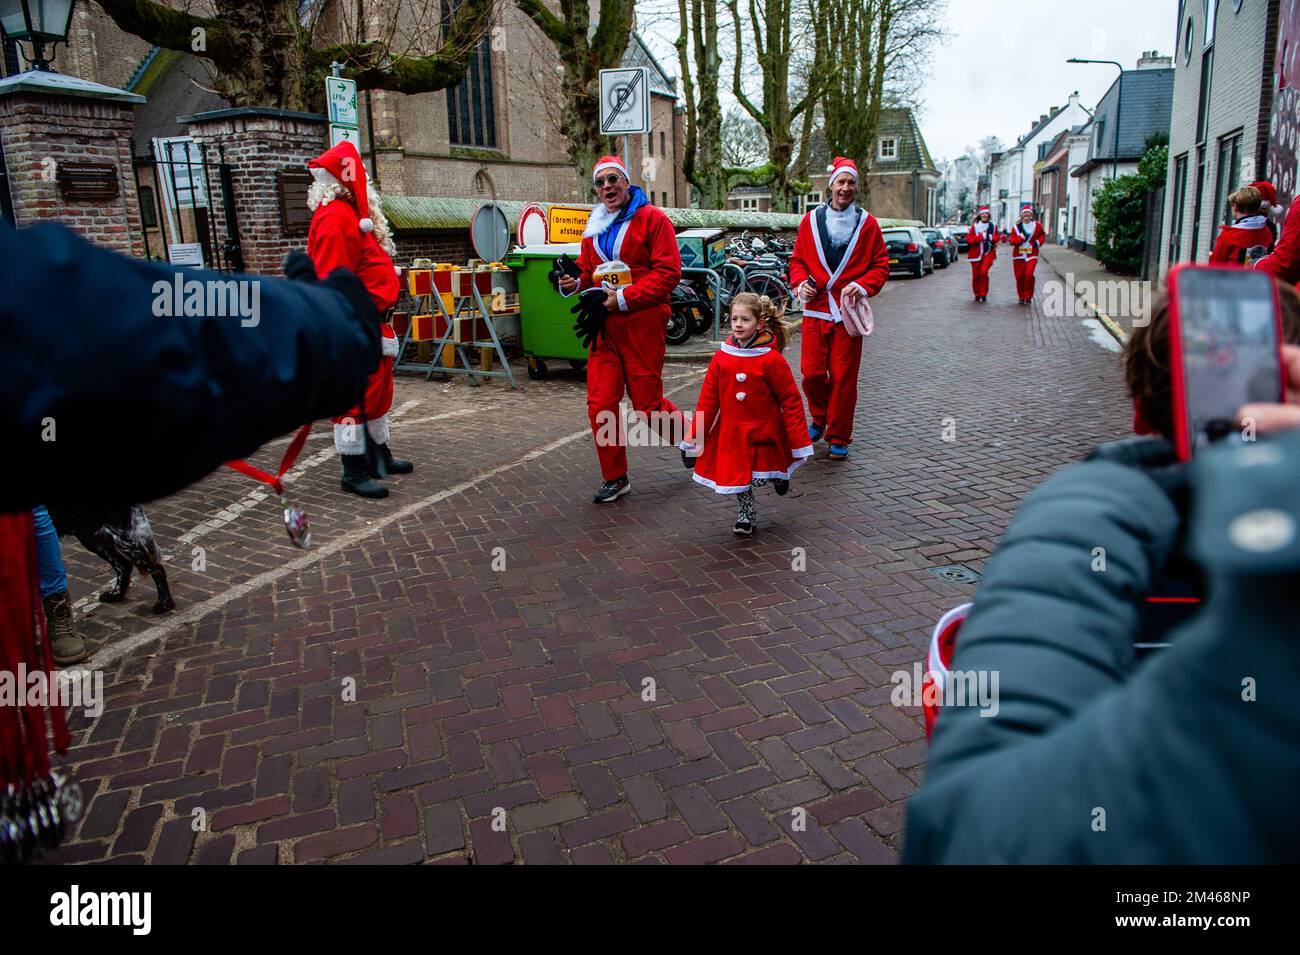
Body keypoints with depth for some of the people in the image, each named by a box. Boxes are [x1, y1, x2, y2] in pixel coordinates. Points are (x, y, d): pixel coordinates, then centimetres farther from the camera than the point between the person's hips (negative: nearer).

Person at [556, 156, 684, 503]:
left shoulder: (652, 219, -4)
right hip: (605, 326, 6)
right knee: (600, 403, 0)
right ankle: (614, 478, 15)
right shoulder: (594, 228, 15)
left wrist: (623, 299, -17)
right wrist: (574, 282, 0)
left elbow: (668, 272, -12)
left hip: (642, 325, -5)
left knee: (647, 403, 1)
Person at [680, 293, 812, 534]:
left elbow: (791, 401, -9)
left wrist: (800, 443, -9)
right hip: (731, 434, 3)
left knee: (758, 478, -4)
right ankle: (747, 512, 35)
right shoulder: (721, 356, -3)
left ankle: (778, 475, 32)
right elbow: (707, 400, 2)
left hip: (763, 433, -3)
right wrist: (692, 440, 2)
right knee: (736, 477, 7)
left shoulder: (772, 359, -13)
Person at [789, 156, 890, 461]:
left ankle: (838, 438, 12)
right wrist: (801, 282, -5)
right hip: (815, 307, 1)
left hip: (848, 310, -1)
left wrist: (862, 285, -11)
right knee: (812, 372, 1)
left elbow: (881, 265, 6)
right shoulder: (811, 220, 7)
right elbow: (797, 259, 14)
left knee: (843, 376, 0)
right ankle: (820, 418, 31)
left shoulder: (867, 223, 4)